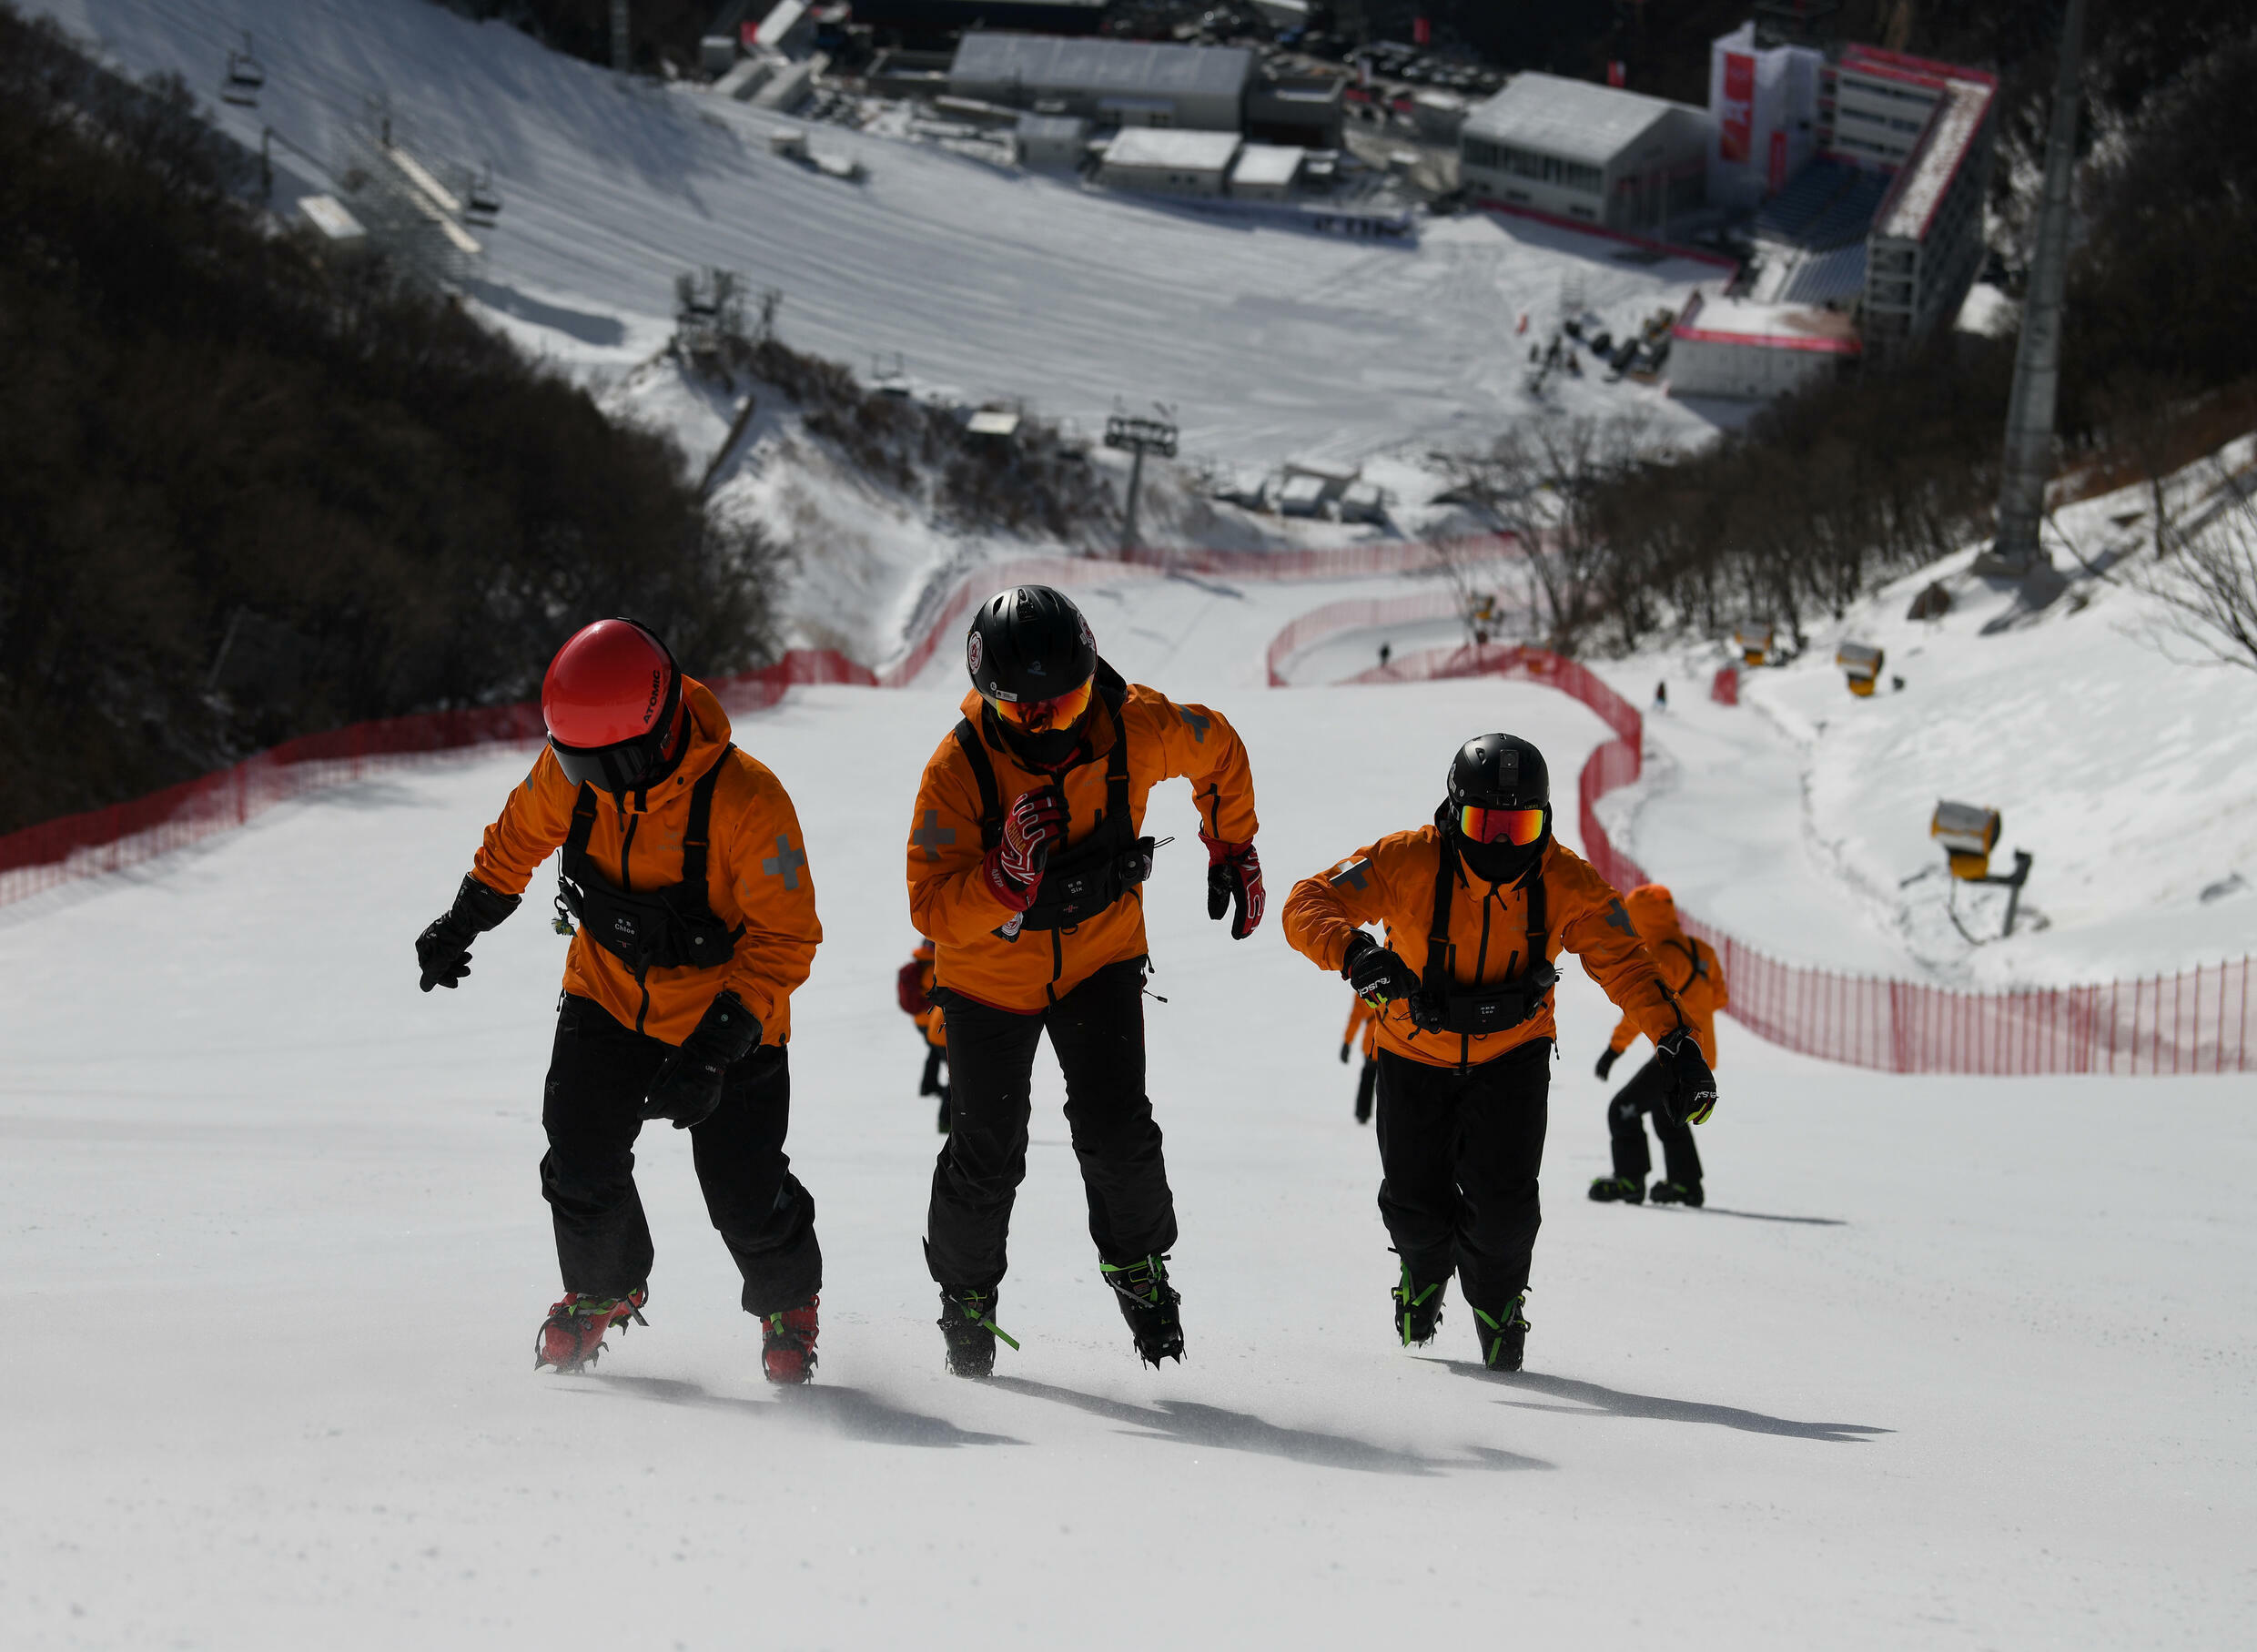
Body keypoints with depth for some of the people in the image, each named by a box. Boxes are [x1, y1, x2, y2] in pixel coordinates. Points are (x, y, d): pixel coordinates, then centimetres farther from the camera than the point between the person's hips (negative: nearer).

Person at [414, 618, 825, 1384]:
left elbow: (786, 940, -25)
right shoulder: (571, 771, -16)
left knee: (744, 1196, -3)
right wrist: (463, 922, 17)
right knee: (580, 1163, -7)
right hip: (608, 1000, 4)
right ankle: (603, 1290, 24)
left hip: (728, 1017, -4)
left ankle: (789, 1304, 29)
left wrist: (713, 1053, -31)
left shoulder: (745, 803, -32)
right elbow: (521, 834, 7)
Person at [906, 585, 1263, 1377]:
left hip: (1100, 956, 1)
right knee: (988, 1154, 1)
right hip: (991, 974, -1)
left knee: (1116, 1127, -13)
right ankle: (966, 1291, 28)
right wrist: (1007, 878, -48)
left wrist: (1232, 851, 8)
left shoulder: (1134, 728, -22)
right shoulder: (960, 769, -28)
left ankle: (1137, 1260, 15)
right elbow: (932, 909, -31)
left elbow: (1218, 750, 1)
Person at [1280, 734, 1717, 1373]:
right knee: (1417, 1200, -1)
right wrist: (1353, 951, -49)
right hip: (1416, 1052, 0)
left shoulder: (1566, 883, -21)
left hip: (1512, 1055, 0)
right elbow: (1307, 905, -27)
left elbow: (1624, 963, -13)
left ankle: (1497, 1298, 19)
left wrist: (1676, 1045, -25)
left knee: (1502, 1199, -14)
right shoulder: (1407, 864, -25)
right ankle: (1424, 1271, 38)